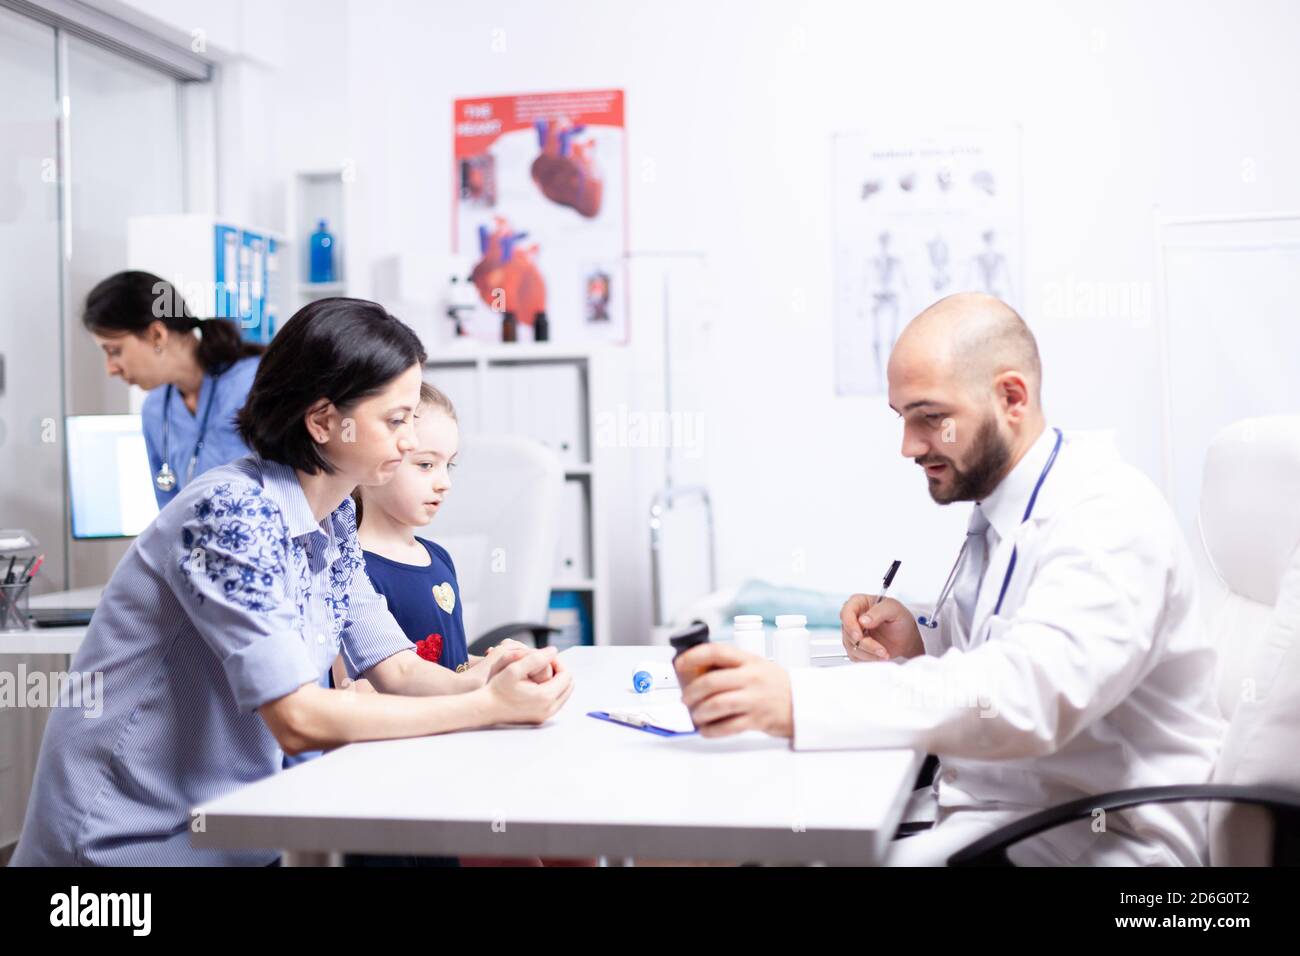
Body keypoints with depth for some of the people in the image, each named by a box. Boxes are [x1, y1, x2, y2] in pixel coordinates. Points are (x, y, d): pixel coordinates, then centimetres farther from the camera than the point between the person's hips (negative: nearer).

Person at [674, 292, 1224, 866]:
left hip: (1084, 835, -8)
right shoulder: (997, 511, 10)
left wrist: (797, 703, -43)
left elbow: (1029, 693, -35)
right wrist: (917, 648, -5)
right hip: (981, 806, 8)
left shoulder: (1109, 518, -19)